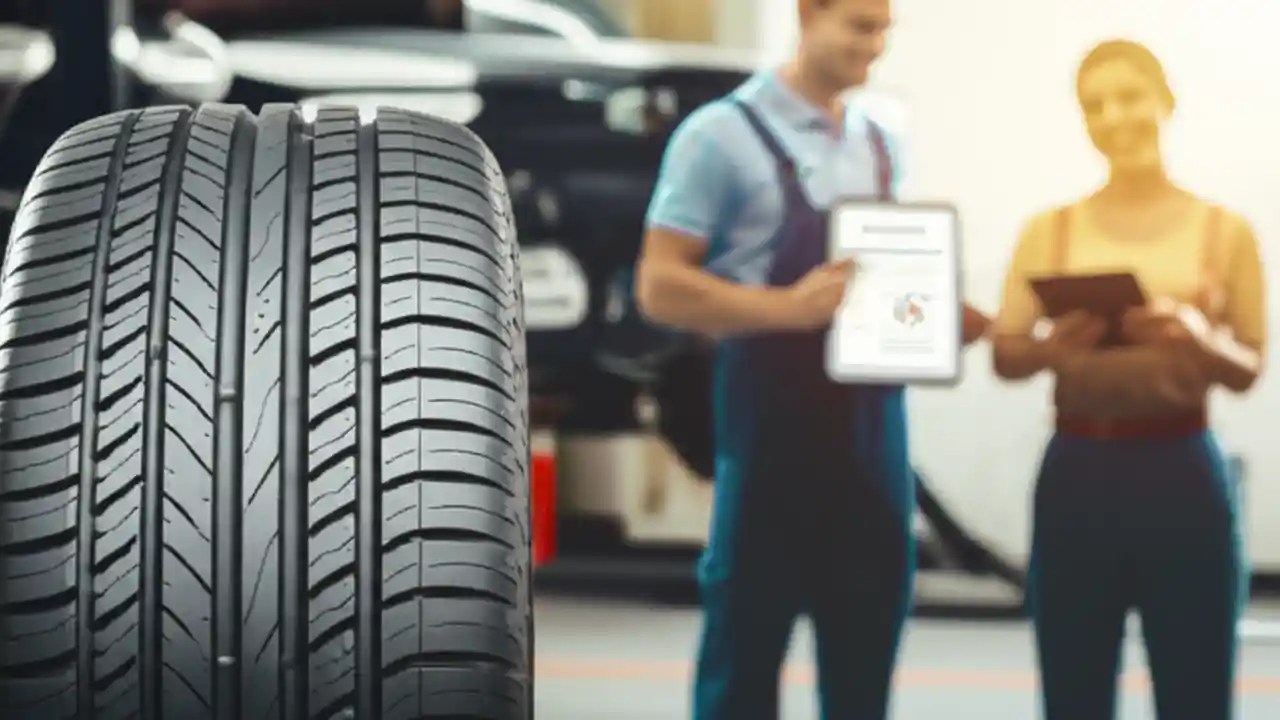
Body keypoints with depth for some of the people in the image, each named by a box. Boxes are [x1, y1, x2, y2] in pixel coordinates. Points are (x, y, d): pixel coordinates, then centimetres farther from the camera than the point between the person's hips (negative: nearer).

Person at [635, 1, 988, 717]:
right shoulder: (724, 134, -7)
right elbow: (660, 287, -11)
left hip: (873, 433, 6)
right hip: (773, 429, -6)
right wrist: (789, 307, -24)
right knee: (744, 658, 1)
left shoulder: (883, 147, 13)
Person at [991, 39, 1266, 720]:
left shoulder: (1223, 230, 2)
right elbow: (1005, 353, 5)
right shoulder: (1049, 230, 5)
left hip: (1180, 478, -1)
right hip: (1077, 477, 2)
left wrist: (1199, 340, -17)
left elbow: (1249, 369, 4)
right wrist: (1053, 346, -16)